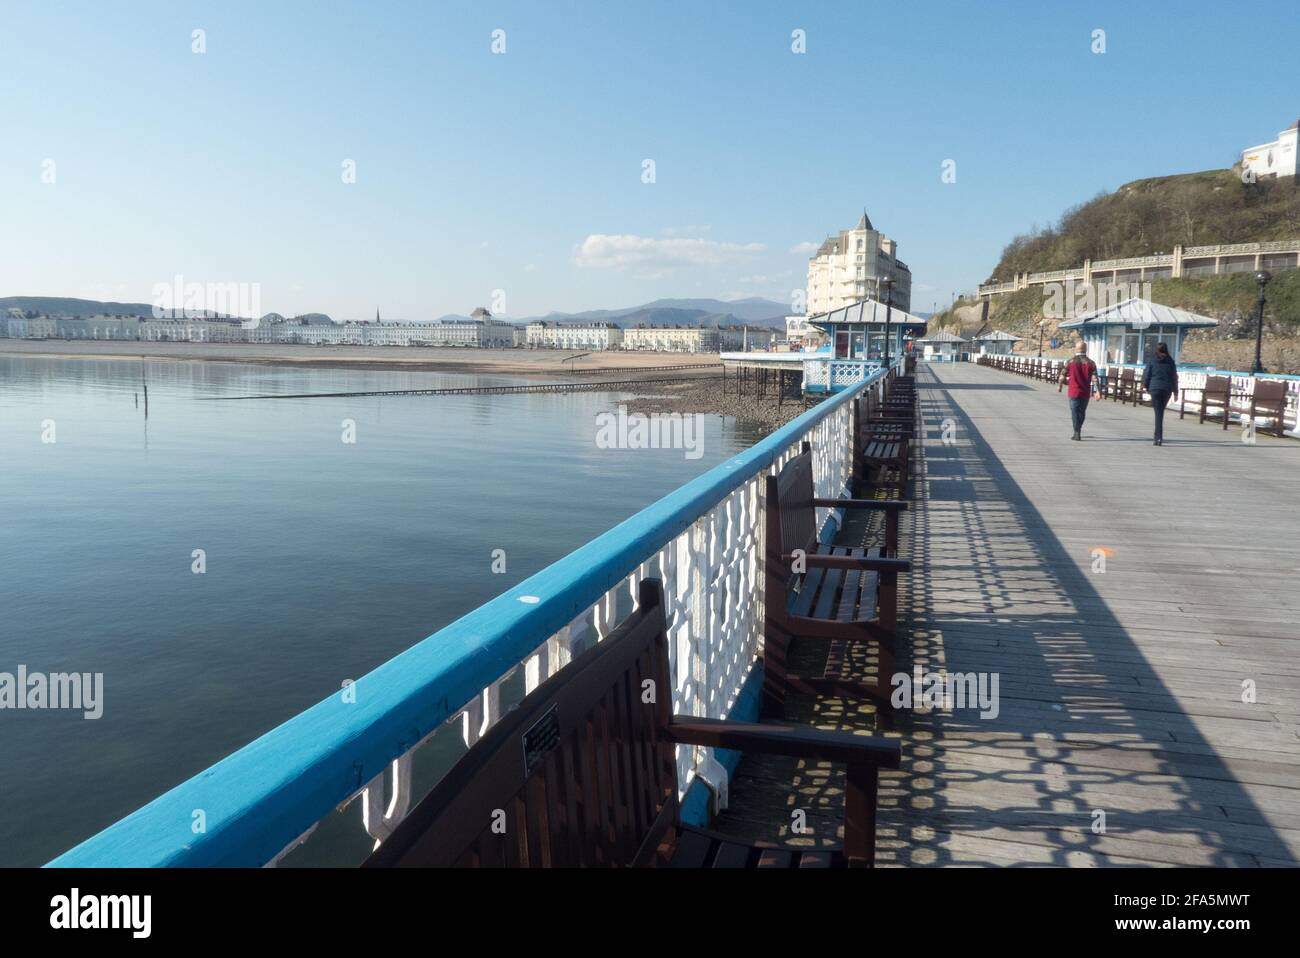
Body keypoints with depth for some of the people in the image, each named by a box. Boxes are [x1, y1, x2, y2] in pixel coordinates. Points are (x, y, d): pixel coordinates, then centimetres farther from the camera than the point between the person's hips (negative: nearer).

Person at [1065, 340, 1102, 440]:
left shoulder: (1070, 361, -5)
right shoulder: (1091, 363, -1)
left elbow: (1063, 375, 2)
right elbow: (1095, 379, -8)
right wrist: (1098, 391, -9)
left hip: (1074, 392, -2)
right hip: (1086, 392, 2)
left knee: (1075, 412, 3)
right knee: (1082, 412, 17)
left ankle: (1077, 434, -3)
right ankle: (1078, 431, 30)